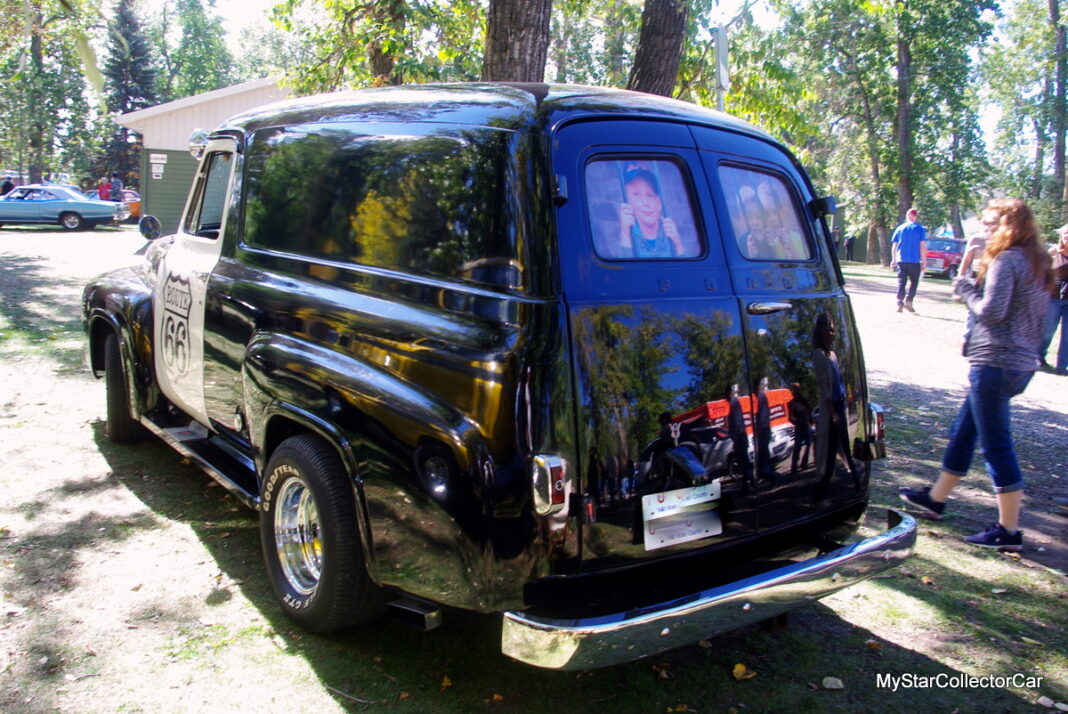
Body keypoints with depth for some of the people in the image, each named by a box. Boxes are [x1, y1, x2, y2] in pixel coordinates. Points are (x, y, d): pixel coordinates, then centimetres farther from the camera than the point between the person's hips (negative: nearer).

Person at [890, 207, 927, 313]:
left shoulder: (899, 228, 7)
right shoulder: (920, 229, -1)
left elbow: (894, 246, 9)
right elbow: (923, 246, -5)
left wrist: (894, 260, 16)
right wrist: (924, 262, -1)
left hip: (901, 261, 2)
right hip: (914, 261, -2)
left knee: (901, 282, 4)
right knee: (914, 282, 10)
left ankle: (900, 303, -7)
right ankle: (908, 301, -6)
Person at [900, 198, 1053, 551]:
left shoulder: (1005, 260, -15)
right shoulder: (1037, 262, 14)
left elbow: (992, 311, -22)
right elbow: (1035, 314, 16)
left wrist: (967, 289, -5)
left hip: (995, 363, -10)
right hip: (1023, 363, 10)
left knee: (996, 444, -3)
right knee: (963, 430, 20)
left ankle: (1009, 530, 3)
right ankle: (935, 498, 33)